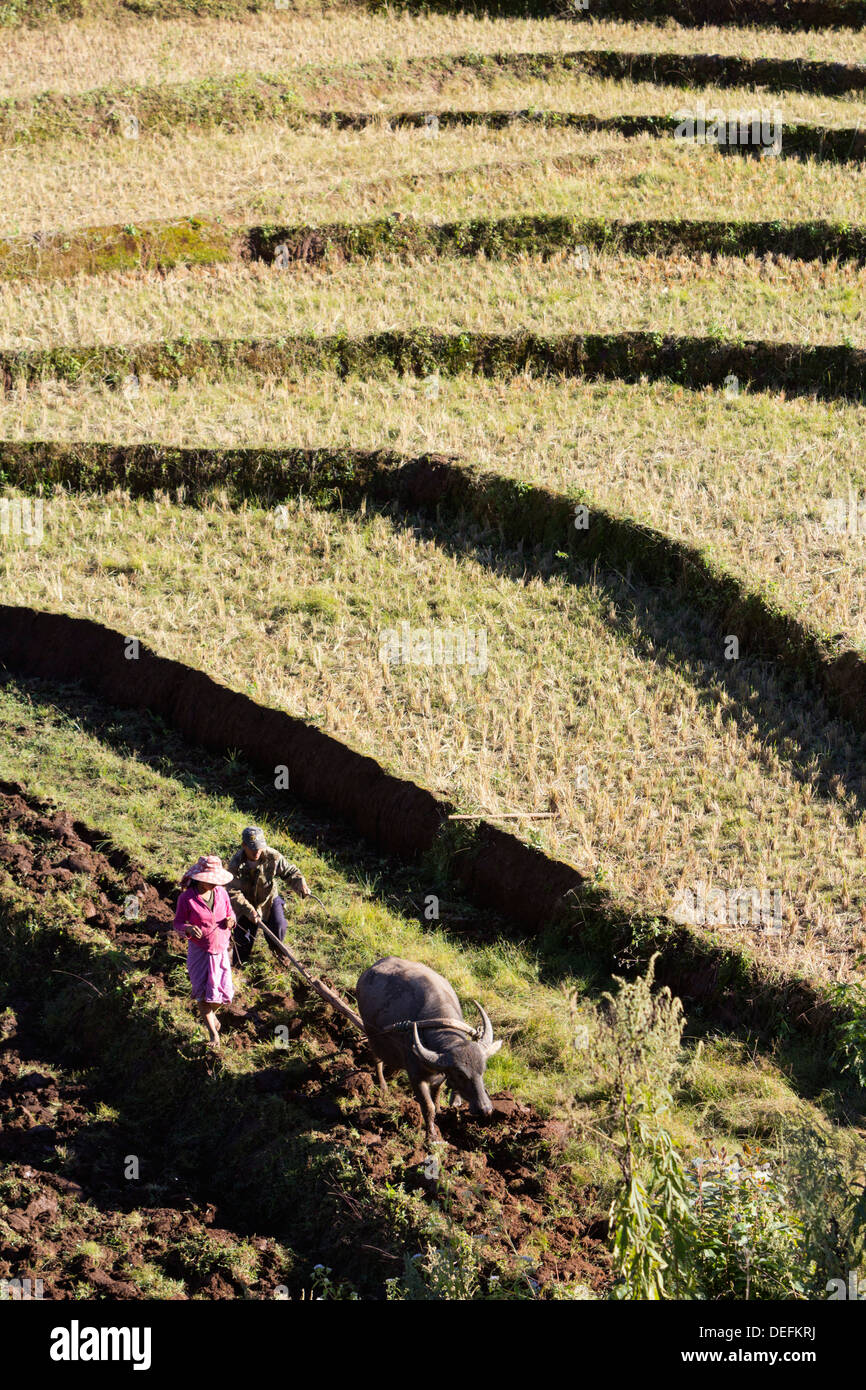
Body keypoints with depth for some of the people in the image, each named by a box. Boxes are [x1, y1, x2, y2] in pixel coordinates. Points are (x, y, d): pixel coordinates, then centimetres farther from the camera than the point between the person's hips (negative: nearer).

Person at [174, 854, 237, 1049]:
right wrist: (189, 929, -28)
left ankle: (209, 1012, 37)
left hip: (221, 950, 3)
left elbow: (230, 913, 11)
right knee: (203, 992, -2)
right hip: (199, 951, -3)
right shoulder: (187, 898, -15)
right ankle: (213, 1032, 14)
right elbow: (178, 923, -6)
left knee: (223, 991, 2)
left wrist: (230, 921, -14)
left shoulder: (221, 893, -3)